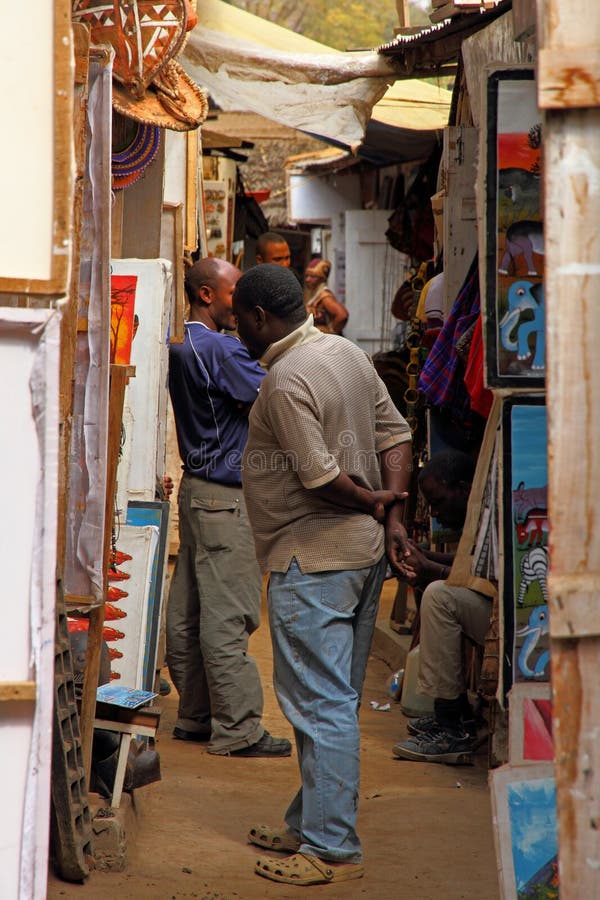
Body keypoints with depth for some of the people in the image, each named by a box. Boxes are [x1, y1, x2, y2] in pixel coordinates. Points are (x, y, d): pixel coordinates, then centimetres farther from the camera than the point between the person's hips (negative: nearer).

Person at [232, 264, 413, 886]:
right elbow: (395, 434, 10)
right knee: (335, 700, 16)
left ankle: (331, 850, -3)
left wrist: (368, 501, -5)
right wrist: (393, 514, 4)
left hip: (313, 560, -10)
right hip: (364, 551, 10)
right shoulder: (349, 353, 11)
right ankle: (310, 825, 28)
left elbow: (319, 474, -22)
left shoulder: (285, 380, -18)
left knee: (320, 705, -6)